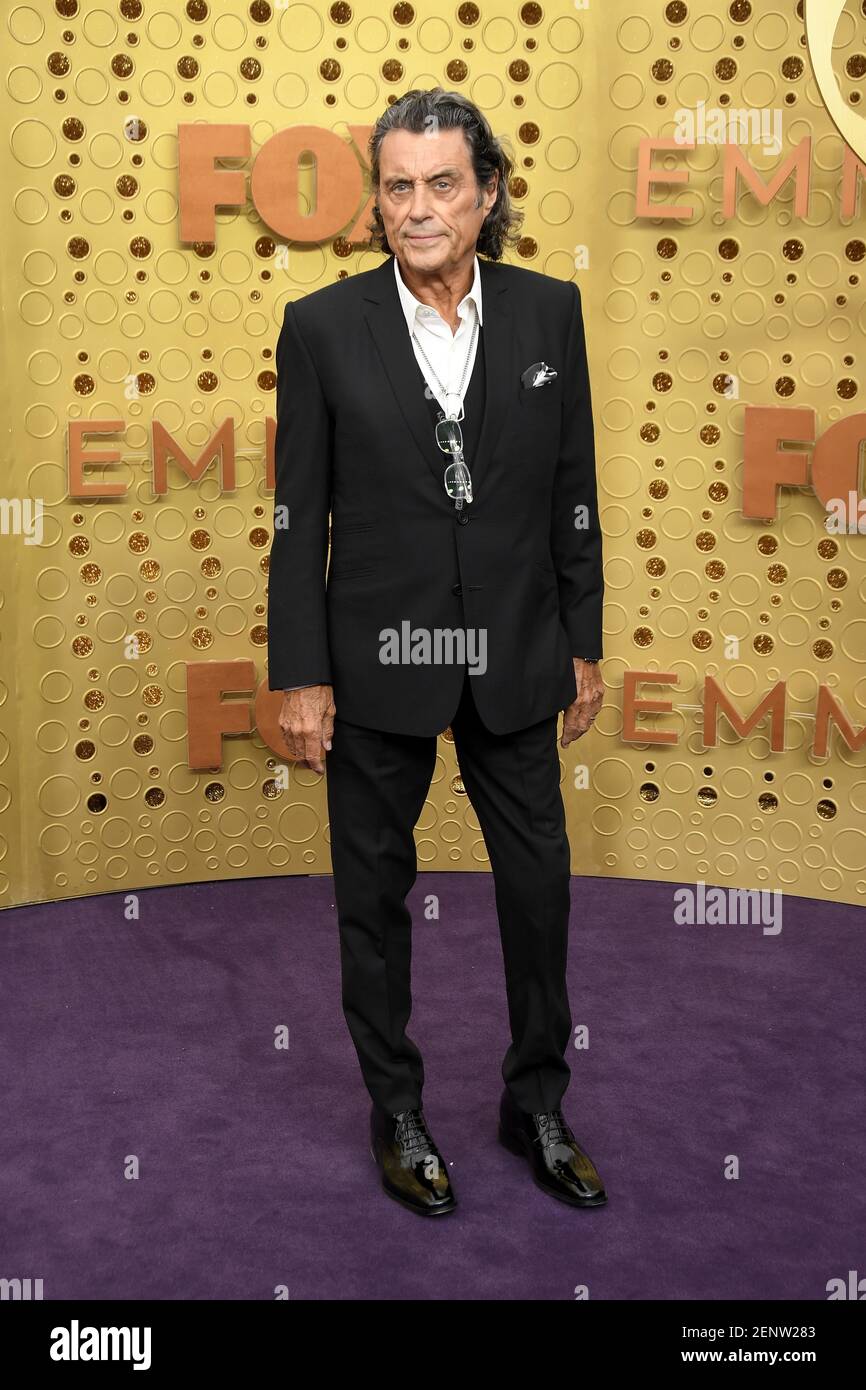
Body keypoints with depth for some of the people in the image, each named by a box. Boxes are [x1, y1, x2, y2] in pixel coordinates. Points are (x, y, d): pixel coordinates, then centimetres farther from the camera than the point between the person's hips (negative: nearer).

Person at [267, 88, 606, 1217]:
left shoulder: (548, 310, 0)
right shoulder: (324, 327, -6)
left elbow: (573, 491, 5)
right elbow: (299, 517, -4)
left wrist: (584, 645, 5)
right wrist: (299, 676, -6)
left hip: (514, 658, 2)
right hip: (379, 660, -1)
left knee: (539, 880, 10)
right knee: (375, 890, 11)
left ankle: (537, 1105, 32)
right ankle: (397, 1113, 32)